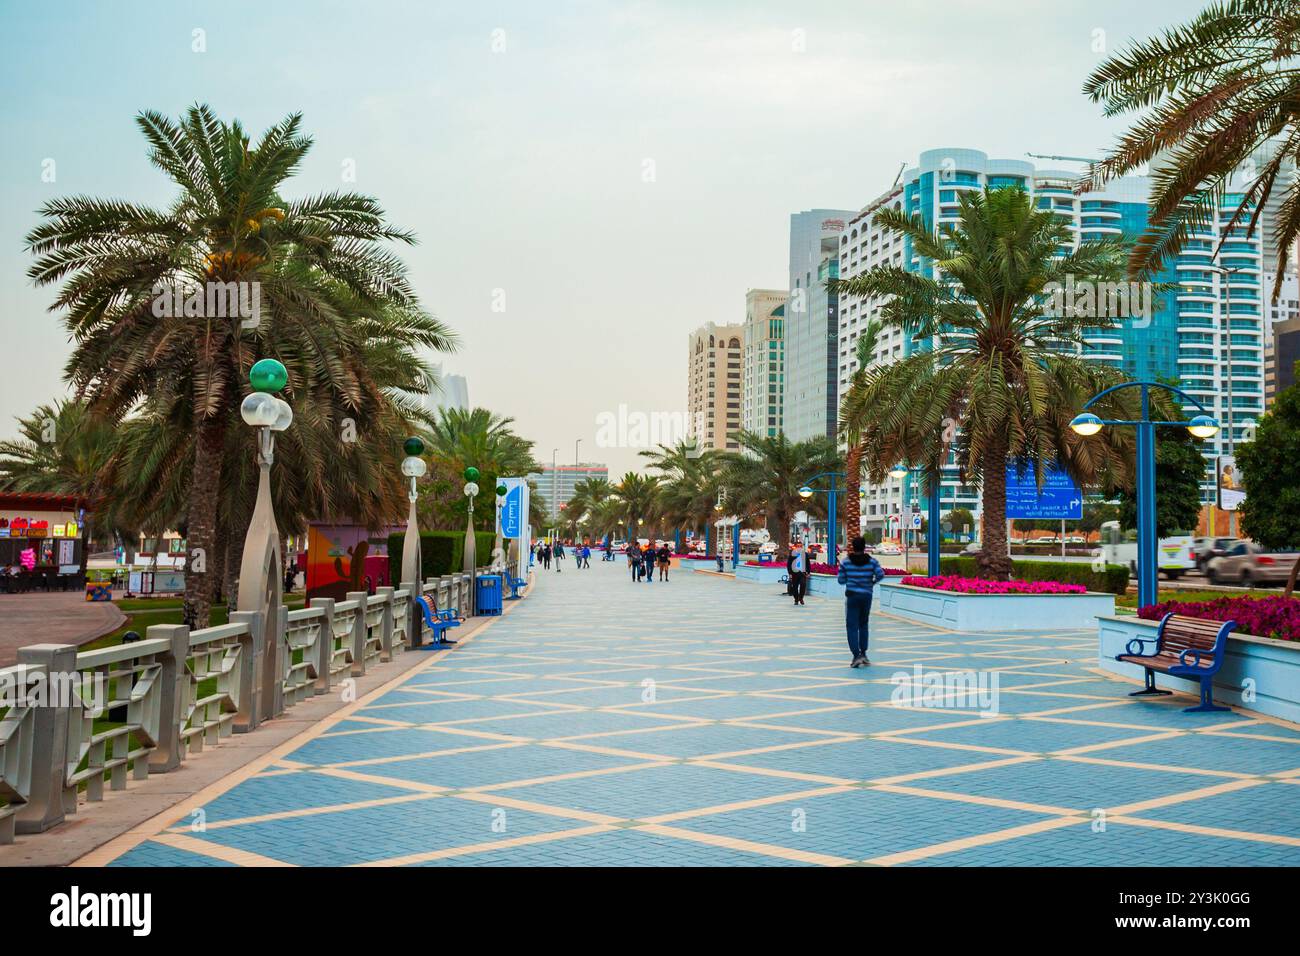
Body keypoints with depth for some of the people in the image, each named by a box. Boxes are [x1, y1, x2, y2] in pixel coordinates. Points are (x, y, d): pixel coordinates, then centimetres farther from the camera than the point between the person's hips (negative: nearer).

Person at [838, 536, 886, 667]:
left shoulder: (846, 561, -5)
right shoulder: (872, 561, -2)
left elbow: (841, 580, -2)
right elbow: (881, 574, -13)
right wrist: (873, 582, 6)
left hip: (852, 595, -2)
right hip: (867, 596, 2)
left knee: (852, 626, 0)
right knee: (863, 624, 18)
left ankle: (856, 655, -12)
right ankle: (863, 653, 17)